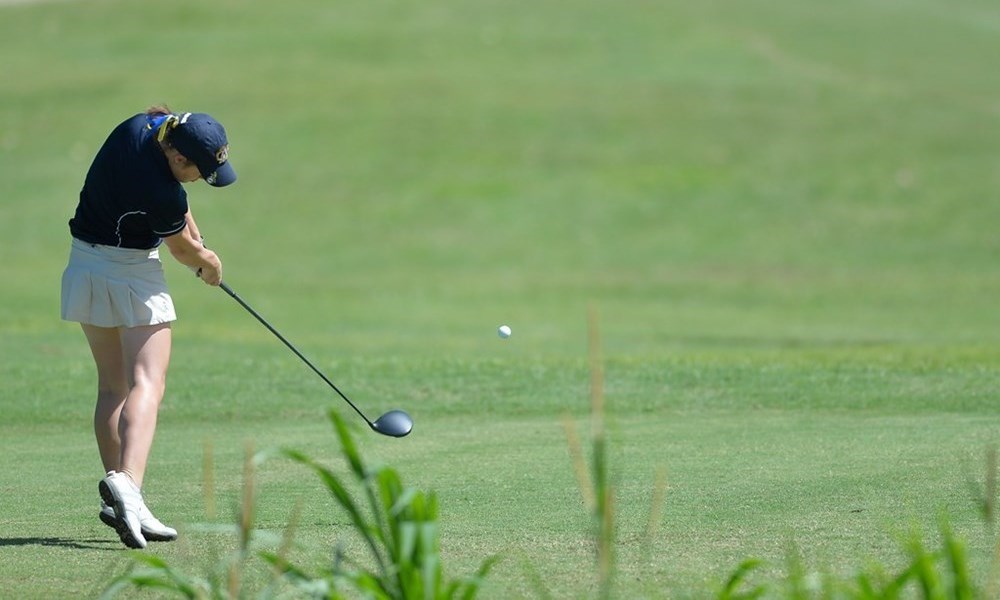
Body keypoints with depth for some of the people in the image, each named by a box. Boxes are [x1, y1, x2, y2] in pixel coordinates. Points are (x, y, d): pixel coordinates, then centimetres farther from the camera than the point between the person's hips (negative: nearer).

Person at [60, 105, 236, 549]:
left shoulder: (141, 126, -8)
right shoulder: (163, 193, -27)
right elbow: (183, 250, -5)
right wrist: (209, 262, 14)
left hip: (85, 267, 9)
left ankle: (115, 495, 10)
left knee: (112, 386, 13)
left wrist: (190, 228, 9)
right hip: (133, 274, -9)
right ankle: (127, 482, -36)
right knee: (146, 384, -15)